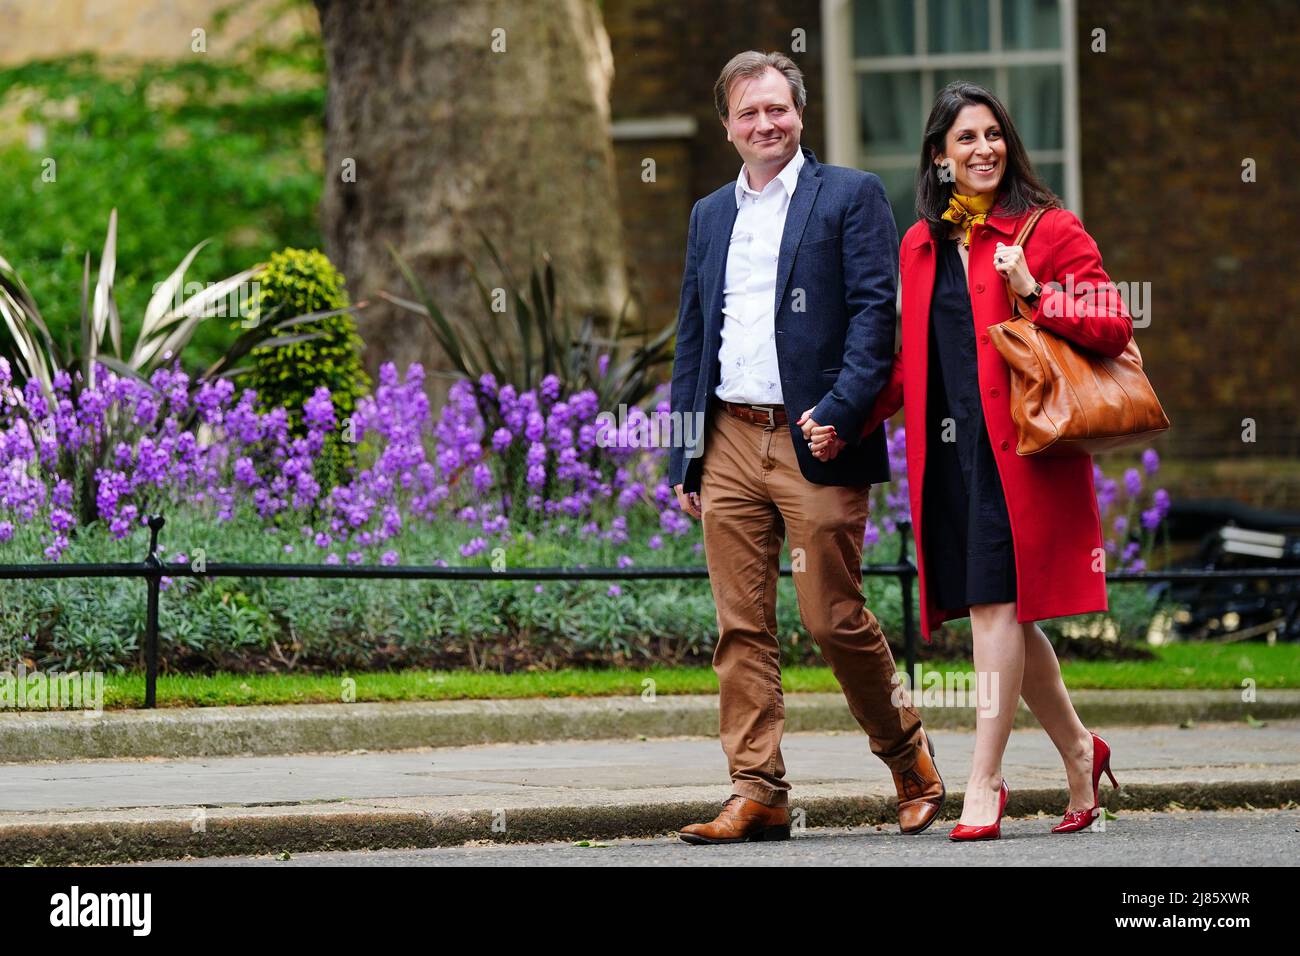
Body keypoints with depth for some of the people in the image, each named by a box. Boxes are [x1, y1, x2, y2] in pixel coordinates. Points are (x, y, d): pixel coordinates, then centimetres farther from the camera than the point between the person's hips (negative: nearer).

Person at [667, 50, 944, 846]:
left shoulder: (851, 196, 2)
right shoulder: (711, 216, 19)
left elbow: (877, 310, -6)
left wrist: (840, 410, -18)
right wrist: (684, 458, 13)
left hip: (815, 443, -5)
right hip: (730, 443, 5)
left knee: (835, 618, -4)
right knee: (742, 629, 1)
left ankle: (911, 758, 17)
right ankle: (758, 794, 4)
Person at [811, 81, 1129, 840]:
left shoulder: (1049, 230, 1)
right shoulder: (921, 245, 17)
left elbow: (1112, 326, -5)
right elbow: (908, 359, 20)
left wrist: (1033, 294, -18)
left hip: (1016, 445, -5)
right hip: (946, 450, 5)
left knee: (995, 604, -10)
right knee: (1003, 611, 7)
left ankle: (985, 781, -7)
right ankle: (1078, 750, 25)